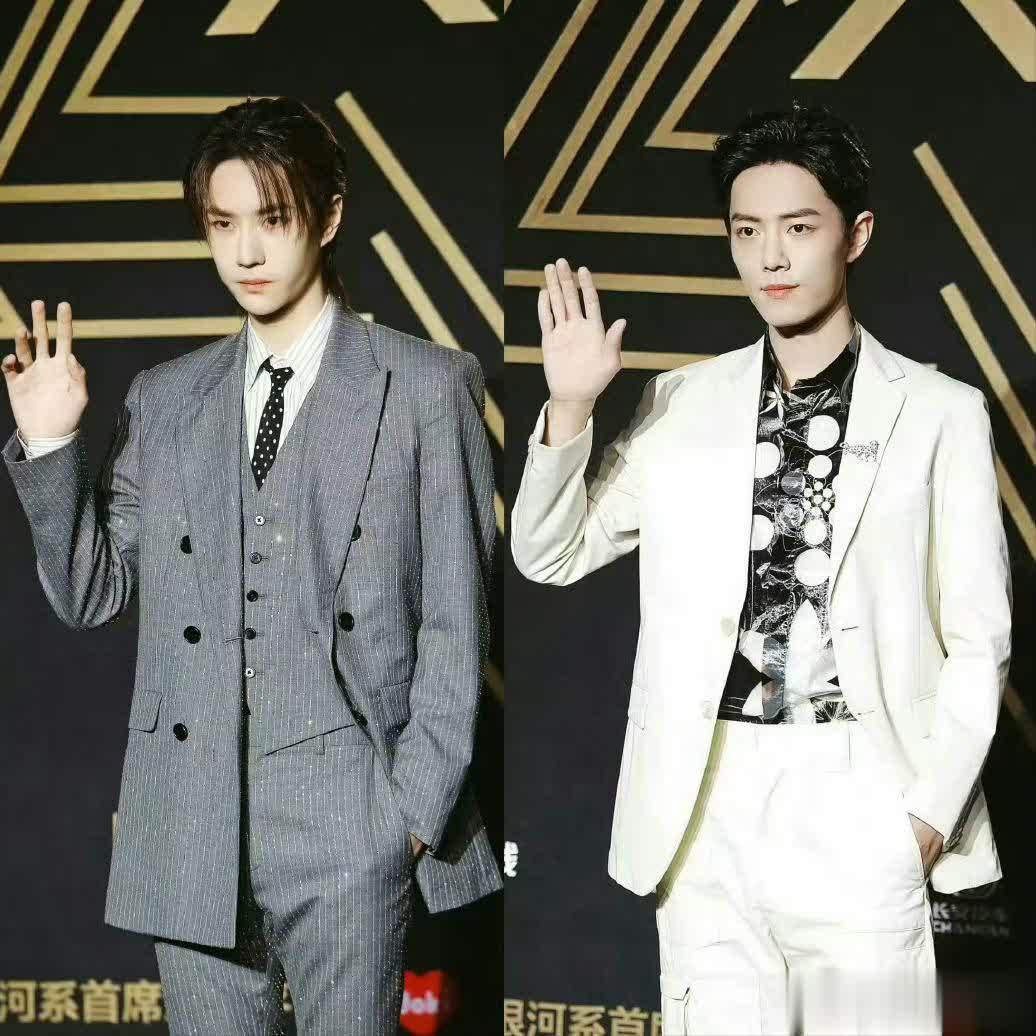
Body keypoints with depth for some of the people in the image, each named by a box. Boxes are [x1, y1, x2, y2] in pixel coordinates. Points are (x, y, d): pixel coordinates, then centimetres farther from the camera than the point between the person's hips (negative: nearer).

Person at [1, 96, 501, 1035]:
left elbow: (454, 617, 0)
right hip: (189, 820, 3)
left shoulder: (425, 386, 2)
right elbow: (92, 594, 11)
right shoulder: (165, 399, 11)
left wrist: (420, 805, -6)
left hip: (345, 818, -3)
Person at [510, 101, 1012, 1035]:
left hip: (857, 791, -2)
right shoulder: (683, 404, 8)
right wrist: (570, 406, -3)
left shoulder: (941, 413, 2)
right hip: (707, 796, 2)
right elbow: (551, 558, 11)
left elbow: (978, 642, 3)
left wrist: (929, 813, -7)